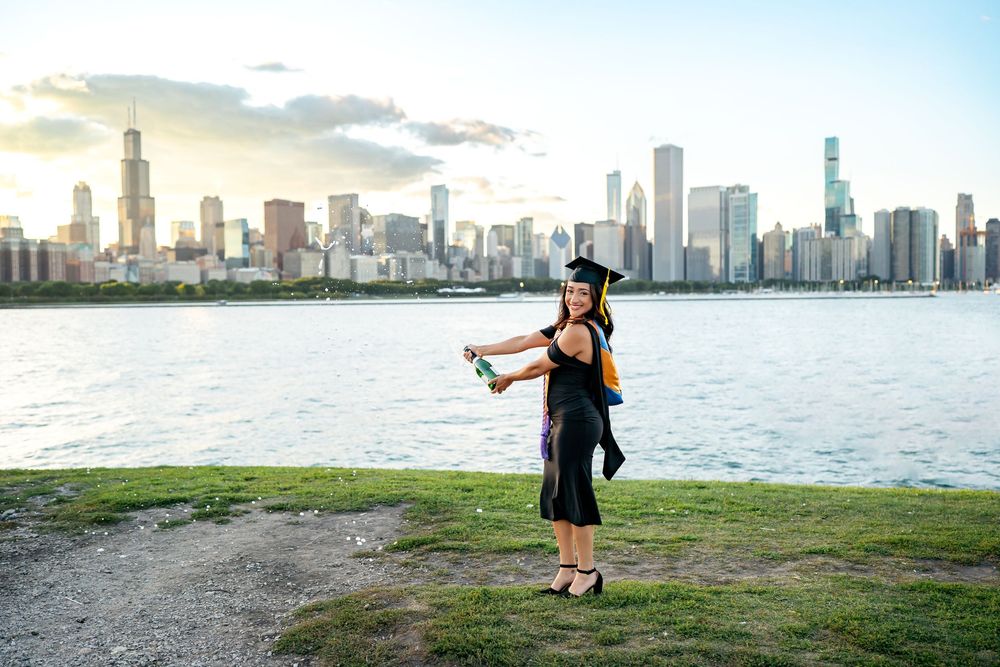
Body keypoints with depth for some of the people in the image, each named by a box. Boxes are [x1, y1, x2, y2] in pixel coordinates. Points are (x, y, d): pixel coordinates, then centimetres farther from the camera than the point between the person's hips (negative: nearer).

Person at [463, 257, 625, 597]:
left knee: (574, 493, 0)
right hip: (563, 422, 10)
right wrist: (484, 350, 7)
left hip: (576, 423, -10)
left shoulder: (577, 331, -18)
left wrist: (507, 379, 8)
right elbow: (525, 341, 14)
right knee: (555, 494, 14)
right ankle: (568, 569, 24)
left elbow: (539, 367, -9)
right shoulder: (567, 325, 13)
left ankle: (587, 571, 15)